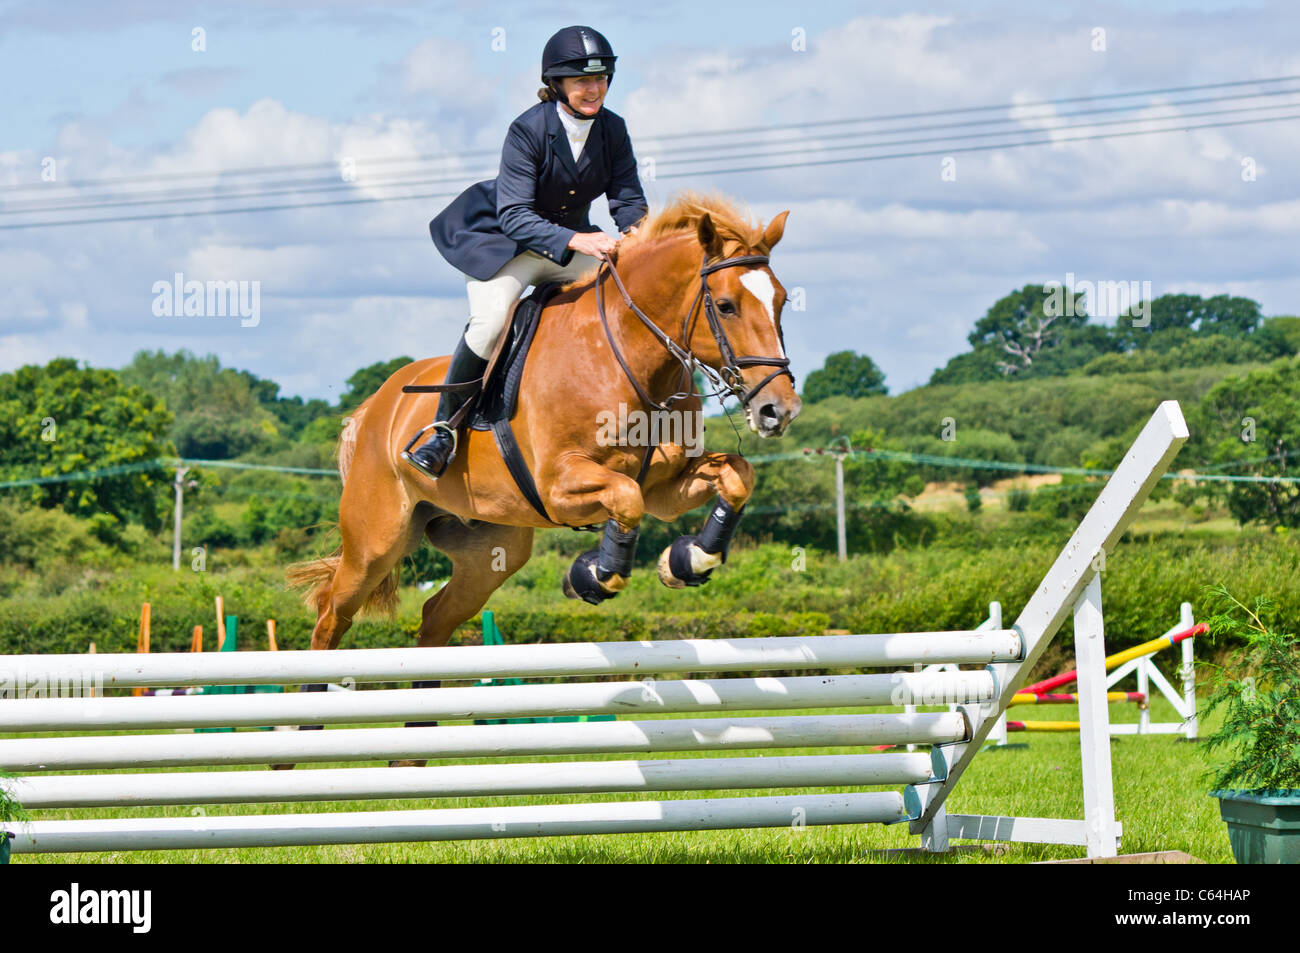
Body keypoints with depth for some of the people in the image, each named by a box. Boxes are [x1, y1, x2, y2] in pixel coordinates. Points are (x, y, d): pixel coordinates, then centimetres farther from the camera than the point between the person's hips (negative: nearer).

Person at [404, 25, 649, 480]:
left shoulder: (613, 130, -6)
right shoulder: (528, 130, -22)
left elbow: (629, 199, -5)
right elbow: (515, 216, -28)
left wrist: (634, 233, -30)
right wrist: (576, 241, -42)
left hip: (575, 241, 5)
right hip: (506, 241, -5)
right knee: (490, 318, -31)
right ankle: (445, 425, -13)